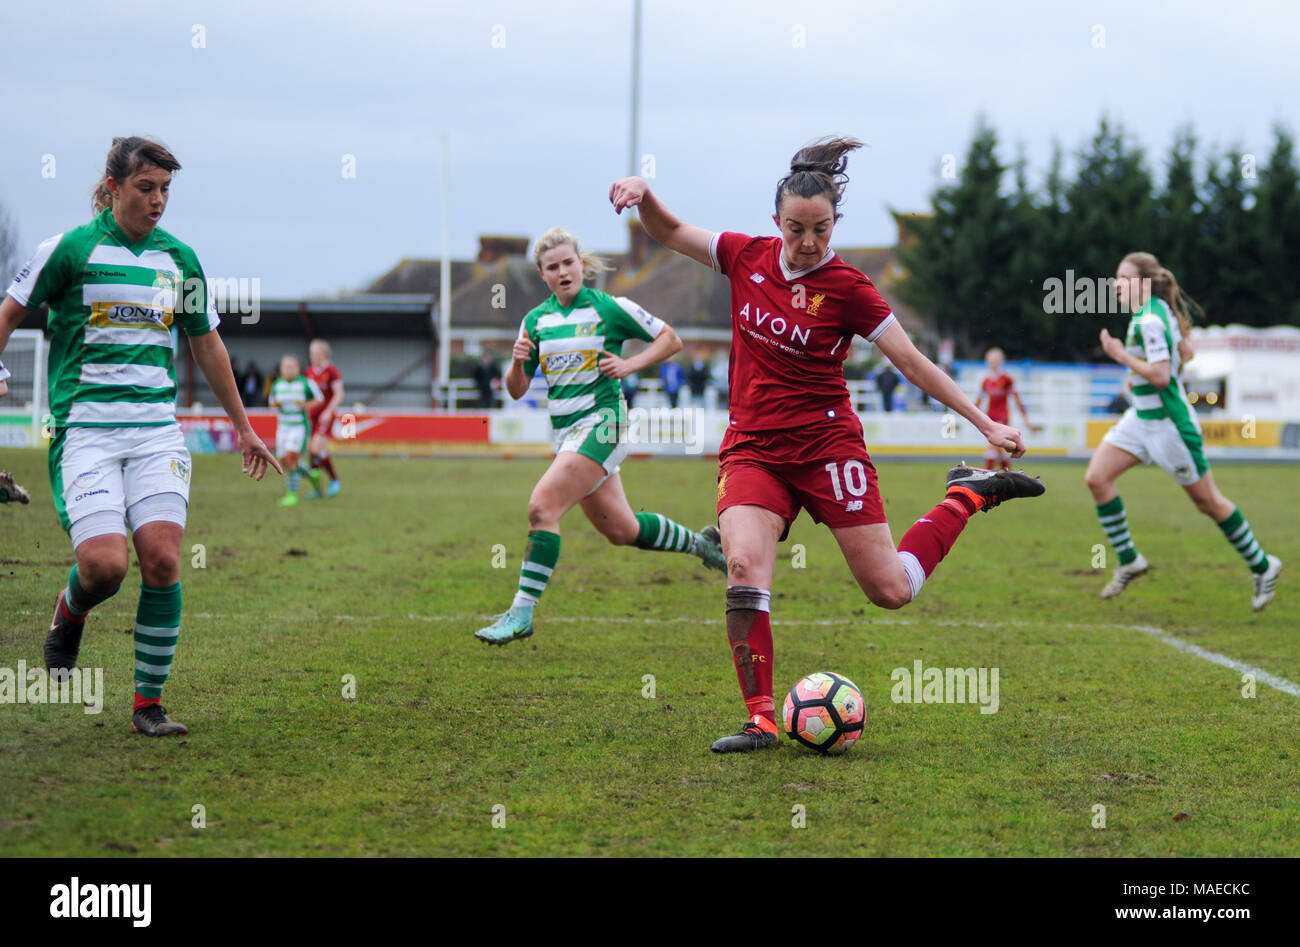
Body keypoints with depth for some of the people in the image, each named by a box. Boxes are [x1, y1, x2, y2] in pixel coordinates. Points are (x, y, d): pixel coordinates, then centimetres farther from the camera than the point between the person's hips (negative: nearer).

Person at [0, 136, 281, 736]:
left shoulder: (179, 259, 10)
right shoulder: (69, 249, -2)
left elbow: (206, 342, 22)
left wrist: (242, 426, 26)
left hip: (157, 427, 3)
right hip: (85, 429, -3)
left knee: (161, 557, -12)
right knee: (105, 565, -17)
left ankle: (149, 703, -1)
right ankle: (68, 615, 21)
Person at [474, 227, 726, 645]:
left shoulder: (610, 308, -6)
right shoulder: (535, 320, 8)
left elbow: (670, 339, 2)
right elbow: (516, 389, 10)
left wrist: (629, 365, -12)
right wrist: (517, 361, -11)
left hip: (600, 424, -7)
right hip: (566, 432, 7)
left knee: (542, 506, -21)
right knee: (621, 530, 14)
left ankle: (522, 612, -18)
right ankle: (700, 543, 39)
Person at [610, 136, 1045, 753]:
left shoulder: (846, 289, -9)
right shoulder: (748, 257, 2)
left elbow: (912, 362, -6)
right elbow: (669, 233, 13)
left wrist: (985, 424, -7)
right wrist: (643, 195, -9)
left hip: (827, 446, -3)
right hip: (753, 448, 3)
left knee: (891, 589, -1)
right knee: (744, 566, -23)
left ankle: (968, 494, 24)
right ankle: (761, 719, -16)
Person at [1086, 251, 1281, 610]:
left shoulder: (1149, 321, -22)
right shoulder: (1159, 310, 7)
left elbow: (1160, 376, -27)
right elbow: (1185, 352, 20)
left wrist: (1121, 355, -19)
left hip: (1168, 423, -10)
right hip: (1142, 417, 10)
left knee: (1207, 500, 2)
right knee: (1097, 478, -2)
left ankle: (1261, 566, 17)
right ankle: (1128, 560, 6)